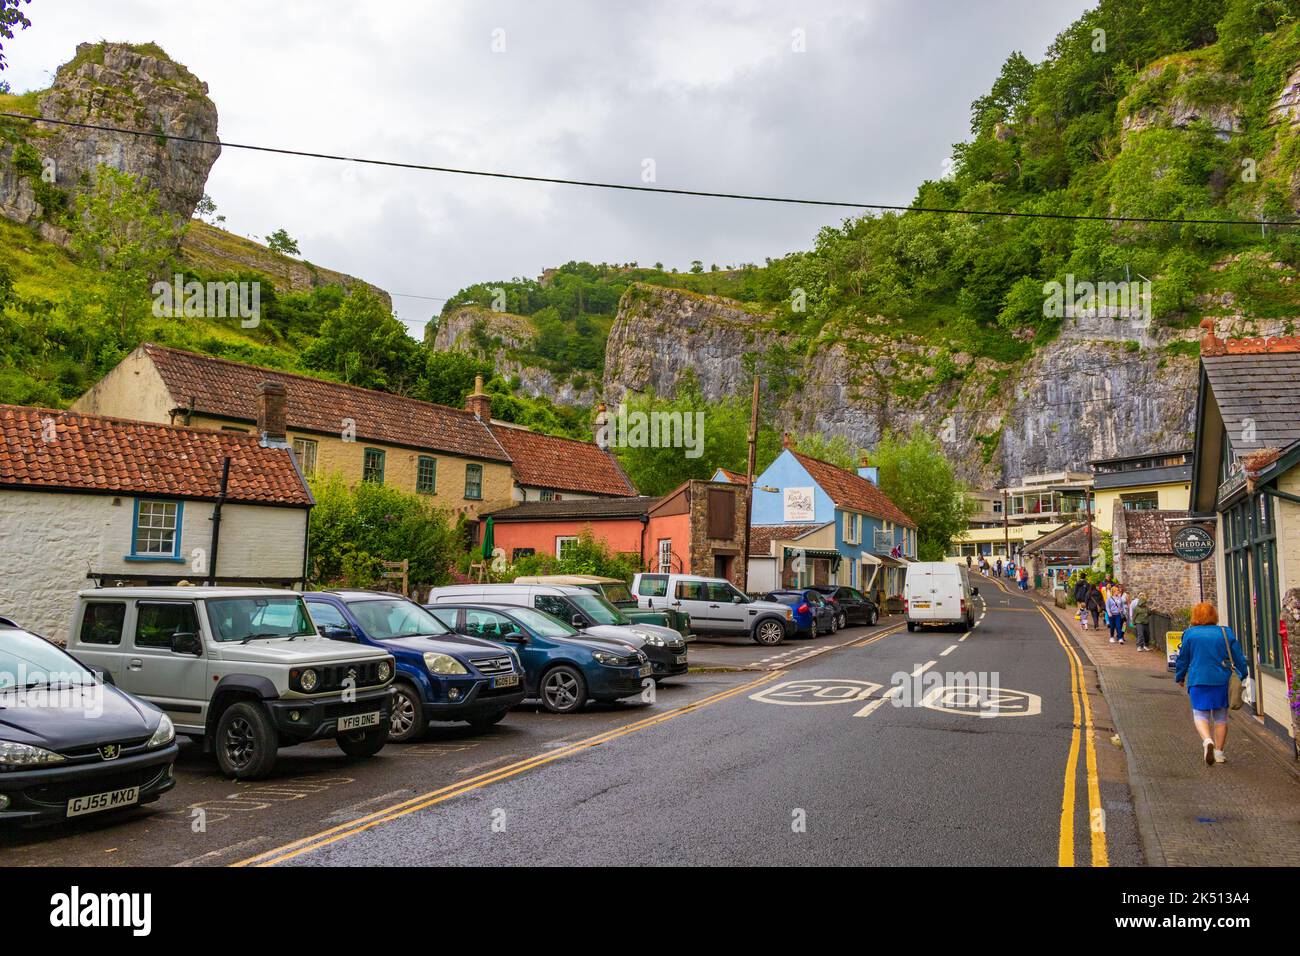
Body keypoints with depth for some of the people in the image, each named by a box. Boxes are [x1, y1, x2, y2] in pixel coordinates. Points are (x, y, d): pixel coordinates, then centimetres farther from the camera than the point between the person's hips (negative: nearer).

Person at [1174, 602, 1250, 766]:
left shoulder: (1189, 634, -1)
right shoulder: (1225, 633, 2)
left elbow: (1183, 659, 5)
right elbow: (1238, 657, 6)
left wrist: (1180, 677, 19)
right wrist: (1243, 675, 21)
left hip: (1198, 680, -2)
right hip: (1222, 680, 2)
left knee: (1200, 714, 4)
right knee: (1221, 717, 14)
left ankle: (1207, 740, -24)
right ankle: (1219, 752, 16)